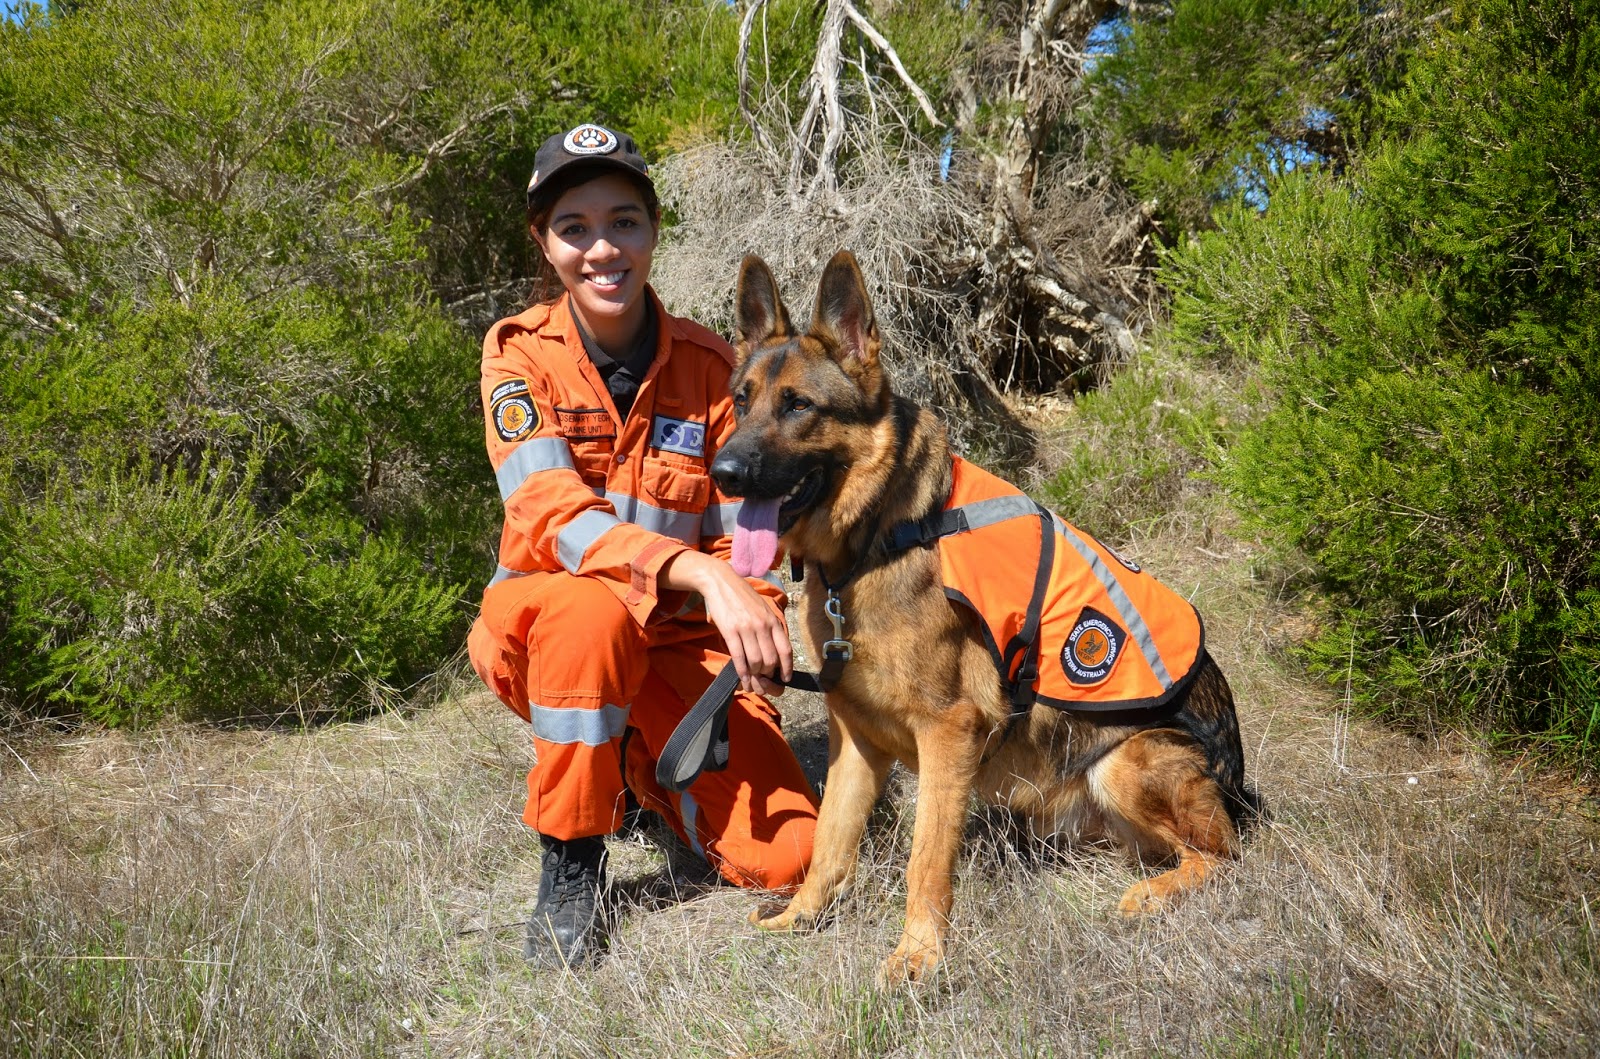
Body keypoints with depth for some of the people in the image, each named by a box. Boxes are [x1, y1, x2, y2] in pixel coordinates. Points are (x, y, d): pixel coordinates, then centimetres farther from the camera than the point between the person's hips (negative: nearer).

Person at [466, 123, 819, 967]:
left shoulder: (709, 366, -4)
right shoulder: (521, 353, -10)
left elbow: (745, 536, -1)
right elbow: (551, 514, -25)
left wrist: (755, 653, -21)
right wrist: (695, 571, -41)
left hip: (683, 641, 2)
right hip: (540, 628, -1)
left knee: (787, 858, -16)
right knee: (593, 609, -40)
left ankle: (641, 761, 16)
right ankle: (569, 868, -16)